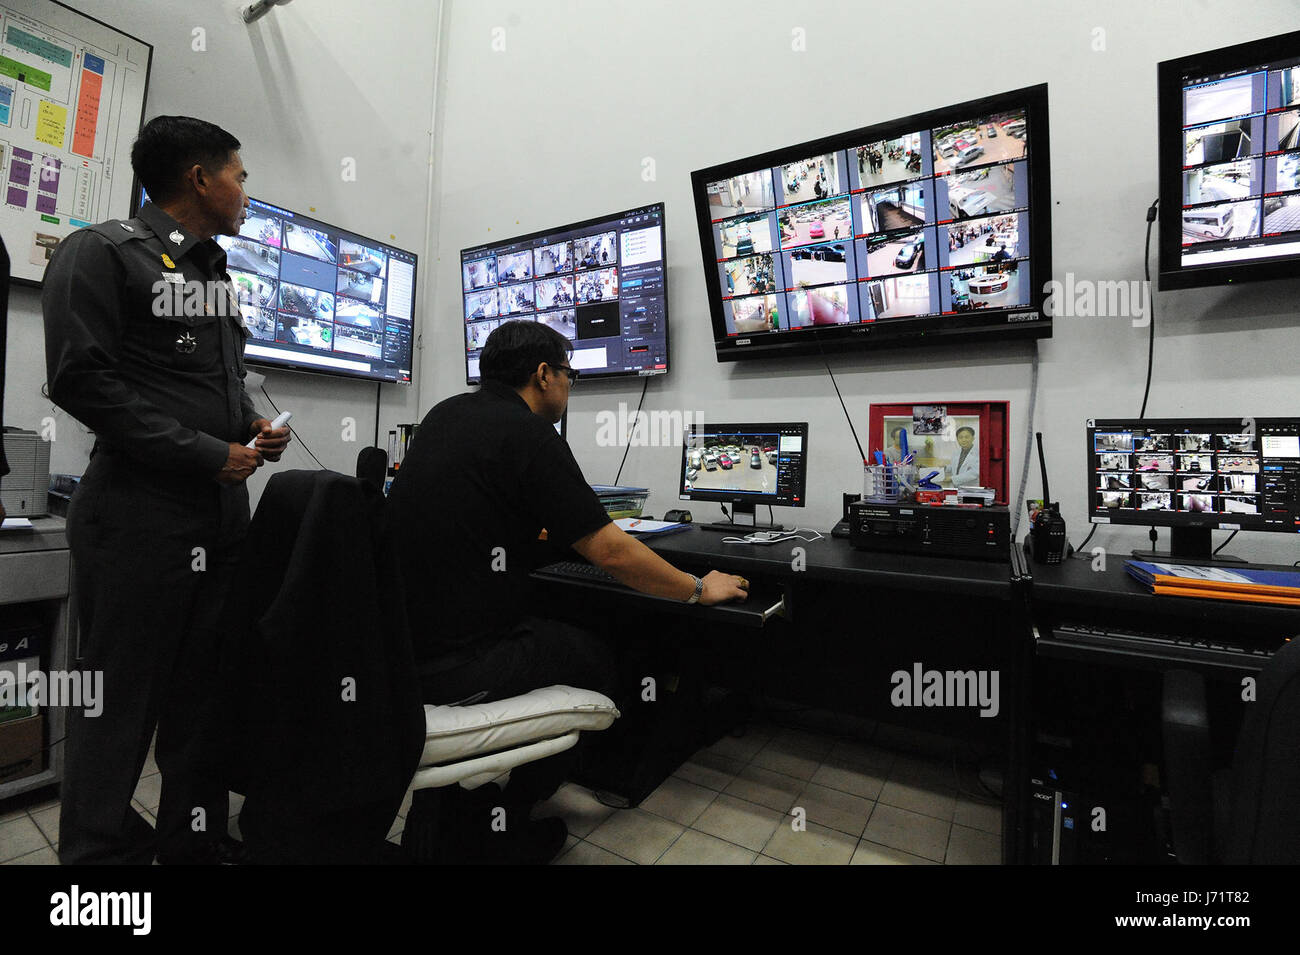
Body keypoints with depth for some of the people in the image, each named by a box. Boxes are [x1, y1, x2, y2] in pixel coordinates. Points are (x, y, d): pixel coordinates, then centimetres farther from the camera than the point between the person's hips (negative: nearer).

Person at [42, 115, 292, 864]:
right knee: (121, 698, 3)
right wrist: (209, 456, -15)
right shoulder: (103, 252, -4)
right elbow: (82, 379, -13)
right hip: (140, 513, -7)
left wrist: (252, 424, 4)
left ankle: (196, 842, 28)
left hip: (224, 513, 8)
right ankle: (100, 849, 20)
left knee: (206, 691, 13)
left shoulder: (217, 271, 19)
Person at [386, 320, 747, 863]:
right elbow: (612, 554, -15)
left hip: (393, 641, 9)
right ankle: (496, 831, 23)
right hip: (456, 663, -8)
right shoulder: (528, 435, -15)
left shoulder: (444, 414, 9)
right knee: (595, 661, 14)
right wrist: (699, 589, -1)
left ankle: (439, 803, 33)